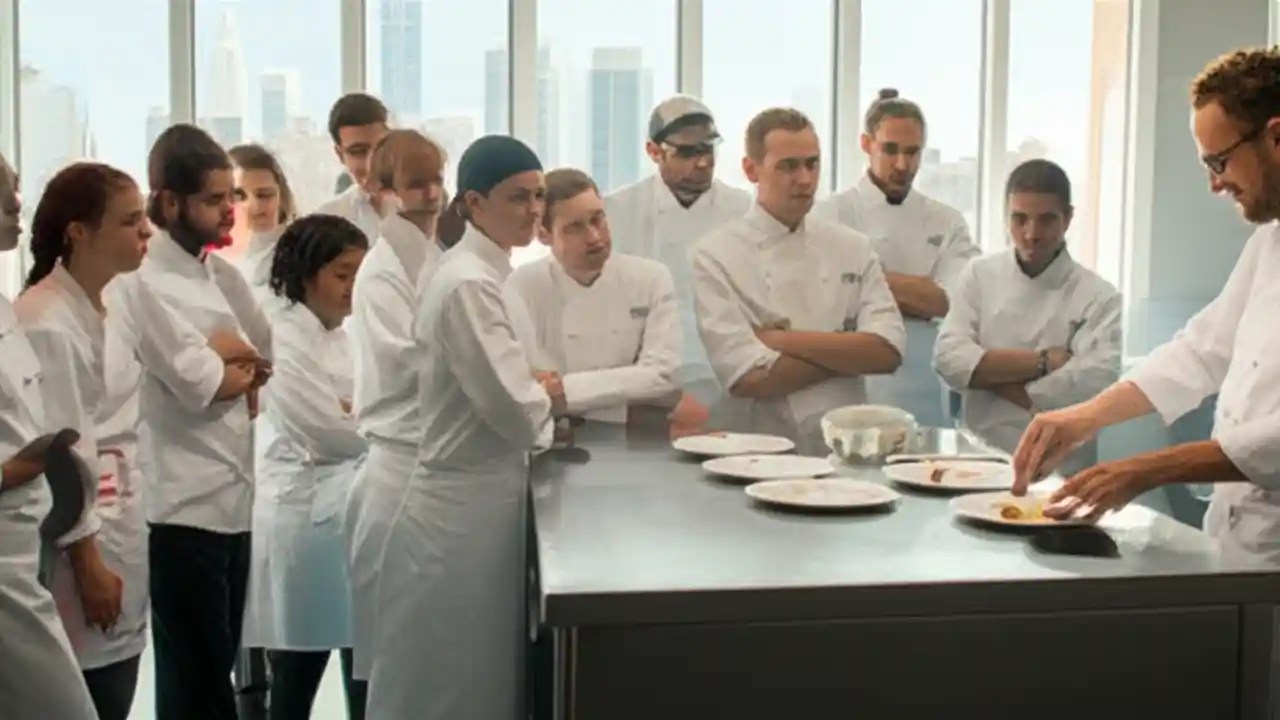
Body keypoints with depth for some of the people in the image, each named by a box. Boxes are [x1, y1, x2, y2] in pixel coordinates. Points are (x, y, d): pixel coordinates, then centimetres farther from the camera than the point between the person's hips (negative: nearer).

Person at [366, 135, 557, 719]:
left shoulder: (472, 272, 10)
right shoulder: (470, 284, -19)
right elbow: (515, 409, -21)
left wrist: (535, 387, 5)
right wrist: (548, 392, -1)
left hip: (474, 498, 10)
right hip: (466, 507, -10)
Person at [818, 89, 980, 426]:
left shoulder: (948, 222, 7)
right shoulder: (831, 214, -1)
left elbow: (949, 300, -7)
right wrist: (920, 294, -12)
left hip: (924, 394, 3)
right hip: (851, 389, -3)